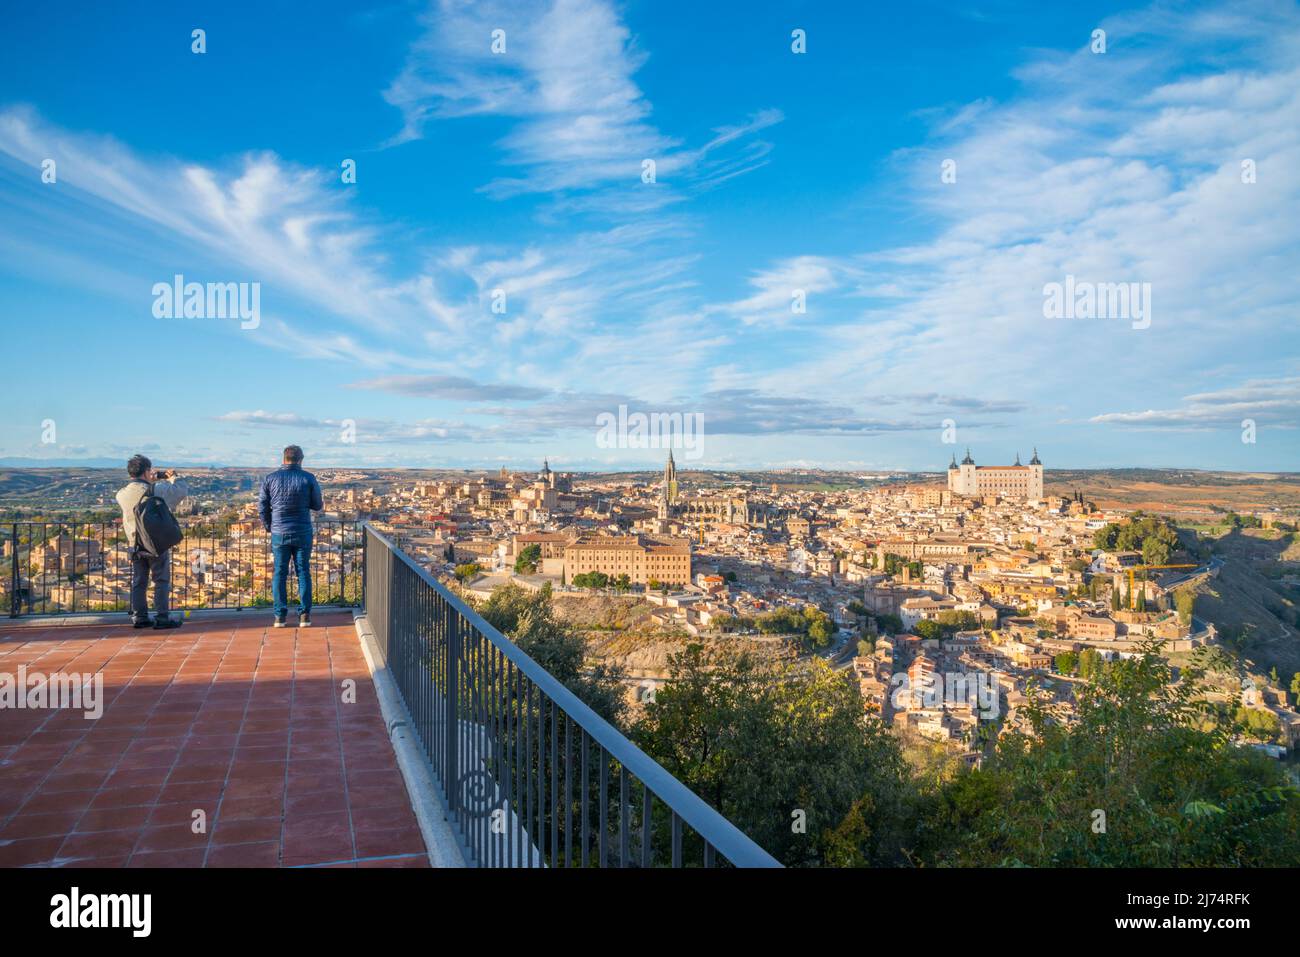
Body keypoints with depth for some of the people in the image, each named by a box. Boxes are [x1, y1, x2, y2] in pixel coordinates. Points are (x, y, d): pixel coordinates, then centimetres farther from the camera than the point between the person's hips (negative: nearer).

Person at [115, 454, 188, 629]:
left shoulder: (123, 494, -2)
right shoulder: (158, 489, -14)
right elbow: (183, 490, -3)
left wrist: (151, 481, 20)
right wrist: (174, 477, 15)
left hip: (135, 545, 5)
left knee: (138, 582, 12)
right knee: (161, 581, 3)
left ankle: (139, 617, 16)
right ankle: (162, 617, 3)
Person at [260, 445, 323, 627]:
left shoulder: (270, 479, 0)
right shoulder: (308, 479, -6)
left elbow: (263, 508, 4)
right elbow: (317, 506, 0)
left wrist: (268, 528, 18)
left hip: (279, 533, 1)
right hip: (303, 532, -1)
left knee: (279, 573, 8)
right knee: (303, 572, 7)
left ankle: (280, 615, 8)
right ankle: (304, 615, 6)